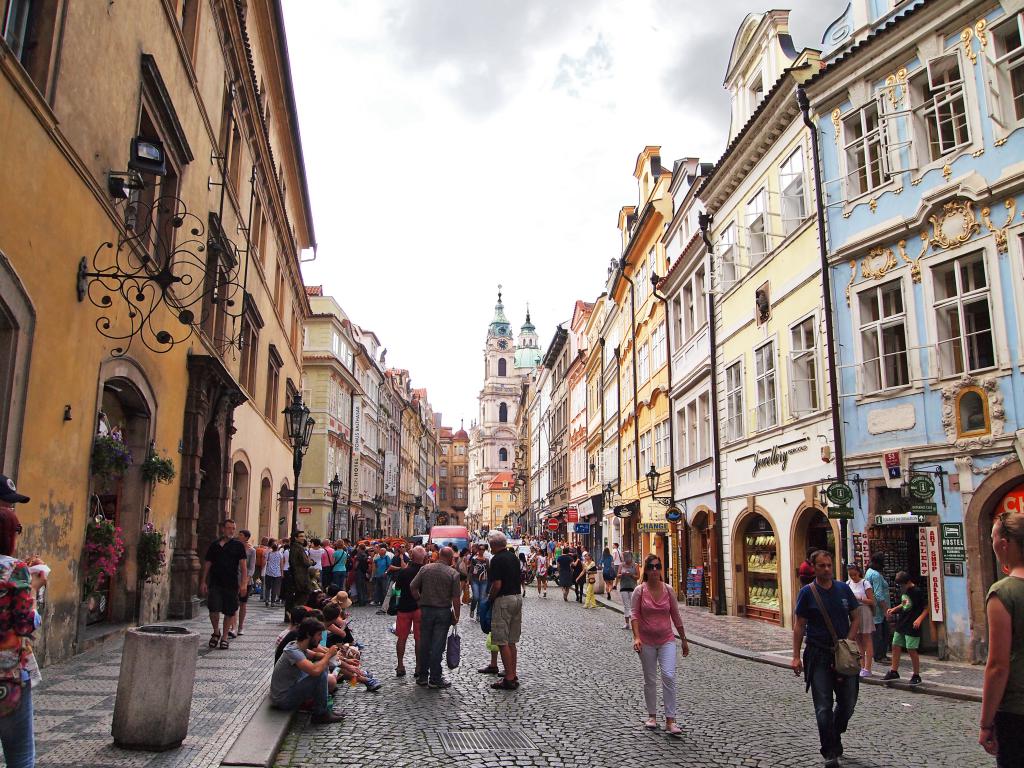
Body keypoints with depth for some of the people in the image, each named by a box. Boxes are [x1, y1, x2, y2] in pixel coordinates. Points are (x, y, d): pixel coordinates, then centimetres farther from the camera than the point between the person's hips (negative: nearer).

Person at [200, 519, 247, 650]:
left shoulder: (238, 545, 2)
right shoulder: (214, 545, 8)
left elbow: (243, 565, -2)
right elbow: (207, 564, 13)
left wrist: (243, 583, -10)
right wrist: (203, 581, 7)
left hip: (232, 584, -1)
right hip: (215, 583, 1)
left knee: (230, 612, 3)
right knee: (213, 609, -9)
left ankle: (225, 637, 18)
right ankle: (216, 632, 16)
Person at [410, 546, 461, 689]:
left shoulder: (425, 568, -1)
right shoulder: (453, 573, -9)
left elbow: (413, 586, -3)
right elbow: (456, 598, -10)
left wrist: (420, 601, 11)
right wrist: (456, 616, -1)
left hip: (426, 610, 3)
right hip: (443, 611, -3)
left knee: (424, 644, 12)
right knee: (438, 646, 2)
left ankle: (422, 676, 20)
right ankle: (435, 679, 6)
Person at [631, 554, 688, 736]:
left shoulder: (668, 590, -1)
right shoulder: (640, 591, -7)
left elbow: (676, 616, 6)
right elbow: (634, 615, -10)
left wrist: (684, 640, 11)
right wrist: (636, 637, -24)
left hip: (667, 640, 1)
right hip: (647, 642, -1)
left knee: (669, 677, -12)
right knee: (650, 680, 10)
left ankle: (670, 720, -5)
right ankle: (652, 715, 27)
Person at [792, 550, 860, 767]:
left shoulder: (843, 589, 5)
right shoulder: (807, 592, -4)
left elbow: (855, 619, 9)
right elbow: (799, 626, -2)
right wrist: (796, 657, -7)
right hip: (818, 655, -3)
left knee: (848, 702, 11)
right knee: (823, 707, -2)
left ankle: (835, 735, 38)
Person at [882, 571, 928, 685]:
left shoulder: (917, 591, -14)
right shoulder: (903, 591, 10)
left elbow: (926, 608, -12)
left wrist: (919, 619, -24)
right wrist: (894, 609, 8)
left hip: (912, 626, -8)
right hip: (901, 624, 8)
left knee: (911, 650, -4)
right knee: (895, 647, 11)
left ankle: (916, 676, 10)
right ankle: (894, 672, 23)